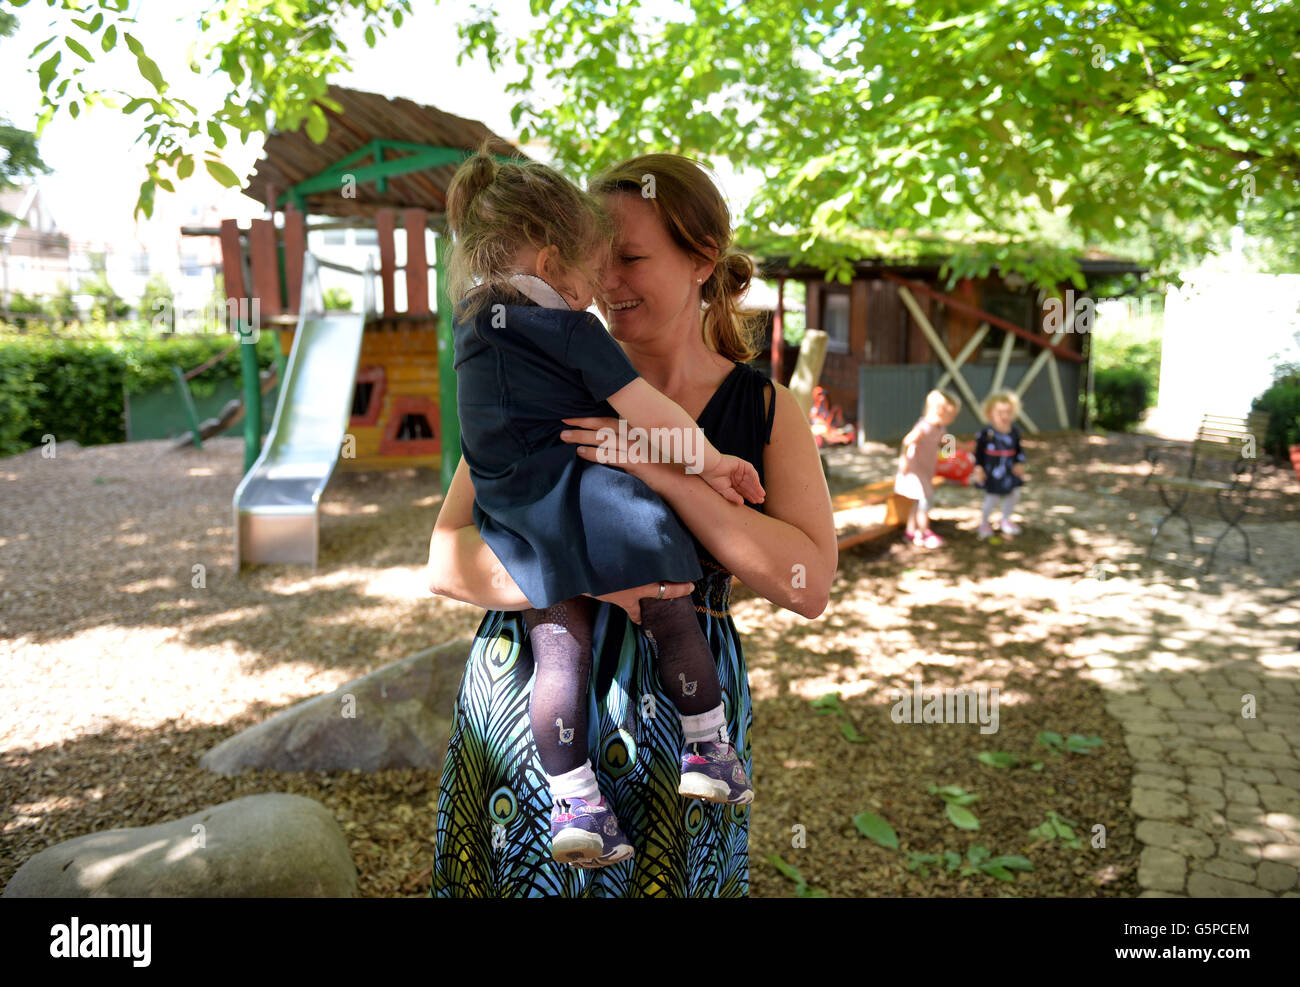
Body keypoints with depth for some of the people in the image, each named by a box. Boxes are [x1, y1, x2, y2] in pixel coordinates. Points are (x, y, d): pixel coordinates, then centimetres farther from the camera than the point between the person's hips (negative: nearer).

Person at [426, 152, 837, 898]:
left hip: (681, 713, 1)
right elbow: (448, 561, -7)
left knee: (659, 878, 14)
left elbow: (810, 585, -14)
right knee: (523, 871, 14)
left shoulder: (767, 411, -1)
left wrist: (663, 471, -22)